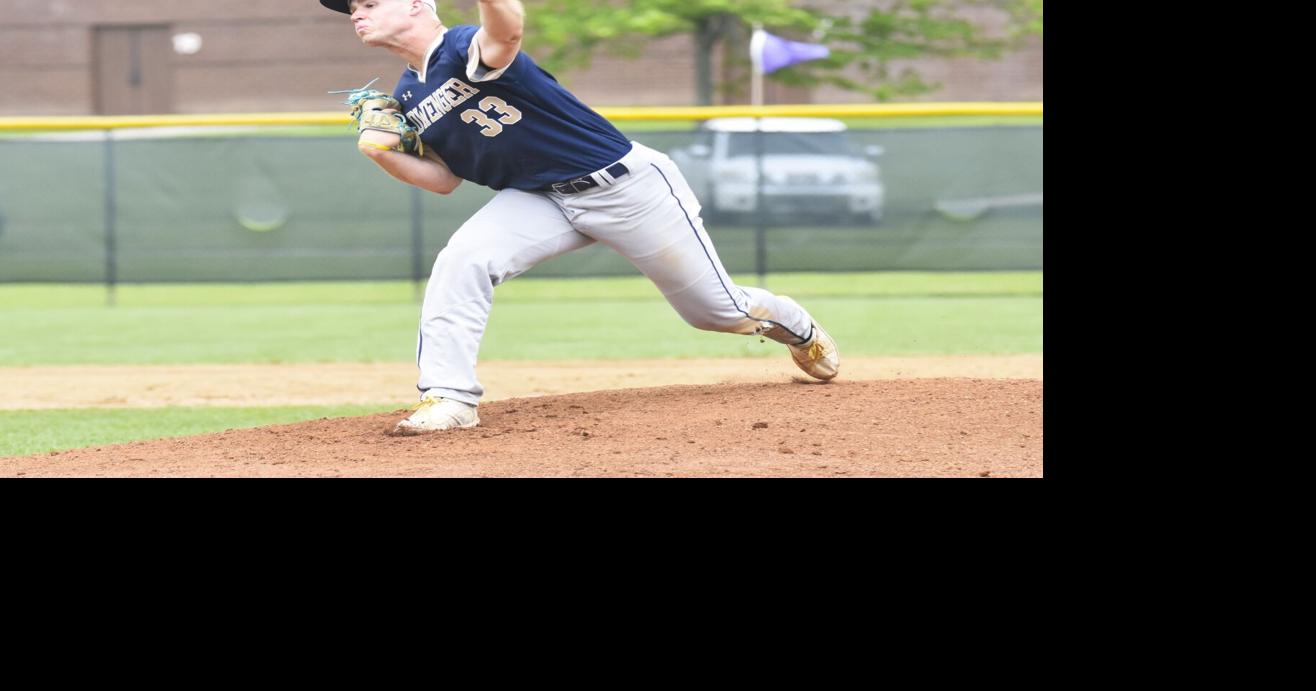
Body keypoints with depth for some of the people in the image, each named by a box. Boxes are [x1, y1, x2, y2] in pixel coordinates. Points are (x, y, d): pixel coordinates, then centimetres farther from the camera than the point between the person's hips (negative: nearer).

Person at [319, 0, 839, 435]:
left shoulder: (468, 48, -23)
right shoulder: (407, 99, 3)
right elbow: (445, 179, 7)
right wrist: (382, 151, -9)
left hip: (627, 185, -6)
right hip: (538, 200, 6)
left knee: (718, 310, 7)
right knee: (461, 260, -22)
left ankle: (798, 329, 38)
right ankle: (449, 397, -17)